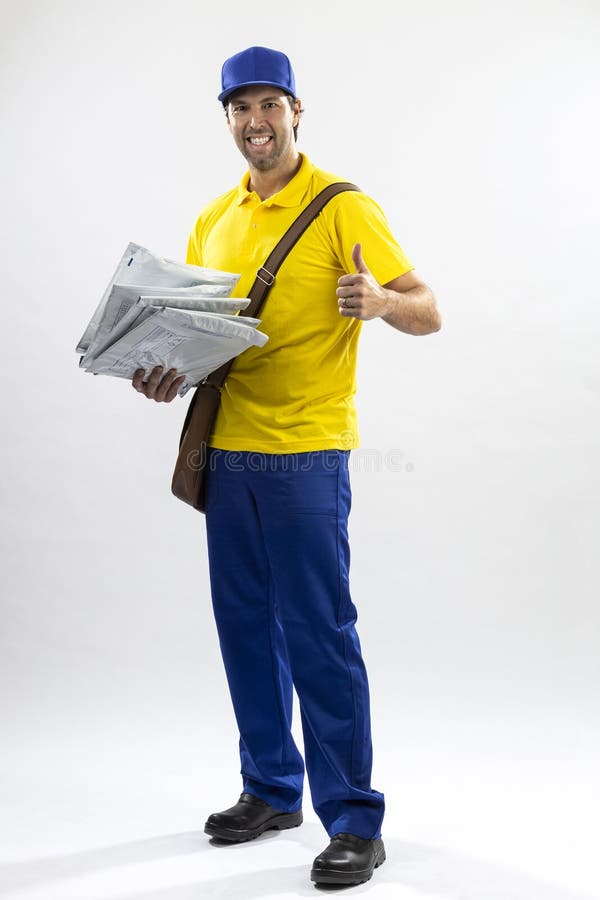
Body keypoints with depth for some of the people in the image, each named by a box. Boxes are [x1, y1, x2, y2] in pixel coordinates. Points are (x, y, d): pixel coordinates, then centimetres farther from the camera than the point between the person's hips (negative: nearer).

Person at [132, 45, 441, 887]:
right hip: (228, 450, 7)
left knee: (319, 636, -5)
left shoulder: (344, 209, -5)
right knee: (246, 628, 13)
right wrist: (168, 371, 1)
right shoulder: (215, 219, 14)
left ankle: (355, 823, 5)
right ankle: (271, 790, 28)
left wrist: (380, 303, -30)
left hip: (307, 454, -6)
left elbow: (427, 312, -8)